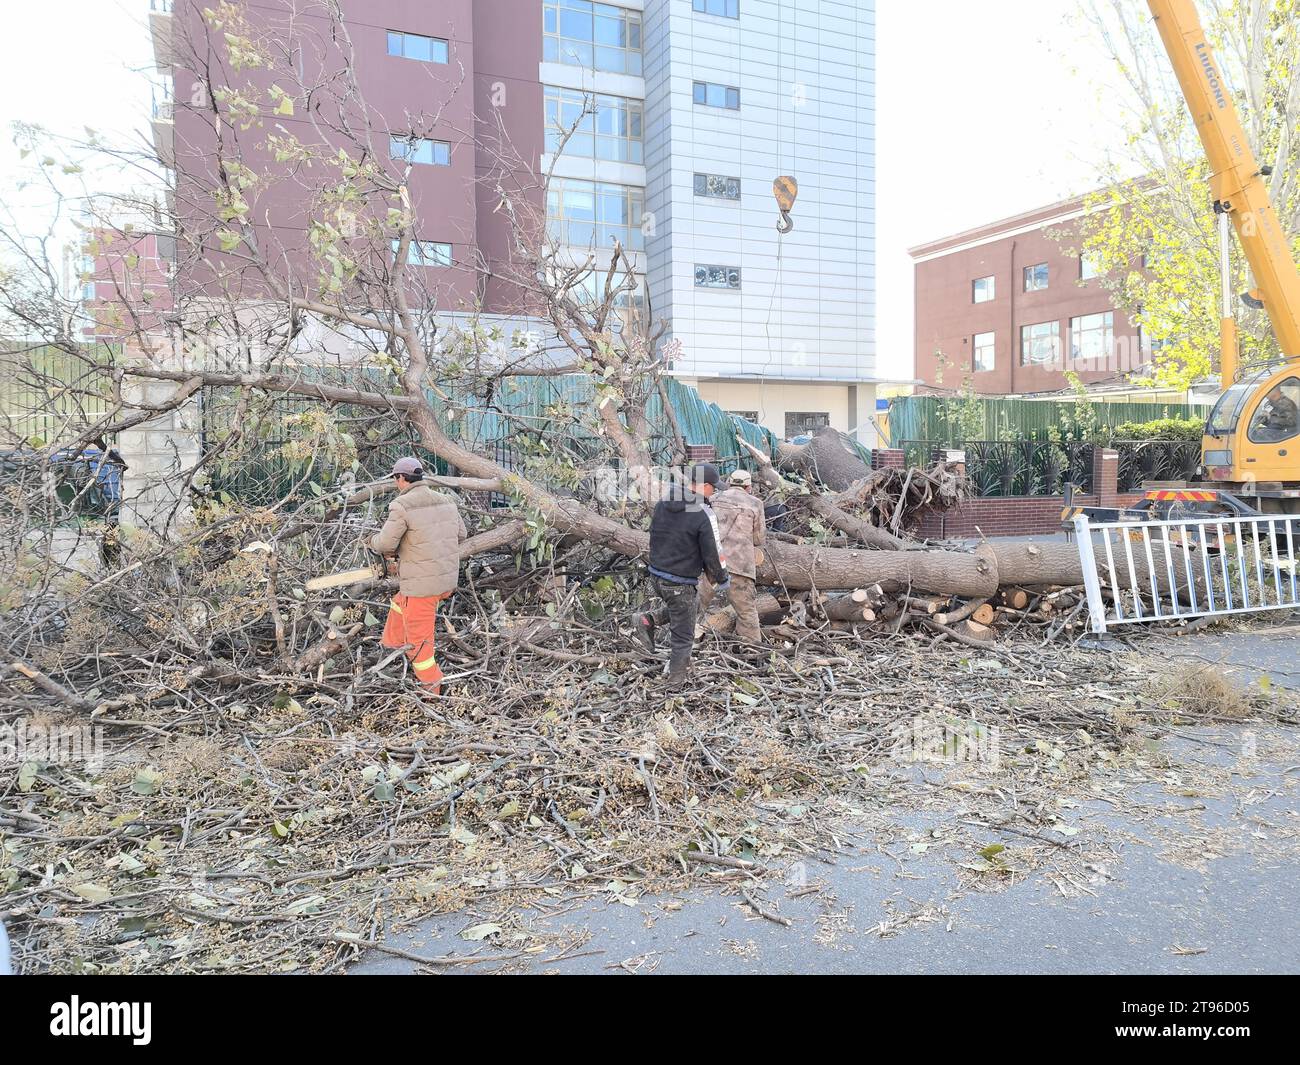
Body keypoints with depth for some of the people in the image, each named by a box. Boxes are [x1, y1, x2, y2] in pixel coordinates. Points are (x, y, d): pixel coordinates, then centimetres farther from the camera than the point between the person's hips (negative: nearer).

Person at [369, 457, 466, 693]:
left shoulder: (401, 505, -15)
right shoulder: (446, 500, 6)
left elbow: (385, 544, -11)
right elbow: (460, 534, 15)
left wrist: (373, 541, 11)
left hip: (421, 583, -8)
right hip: (449, 578, 8)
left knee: (418, 640, 7)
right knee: (400, 605, 31)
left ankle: (432, 689, 15)